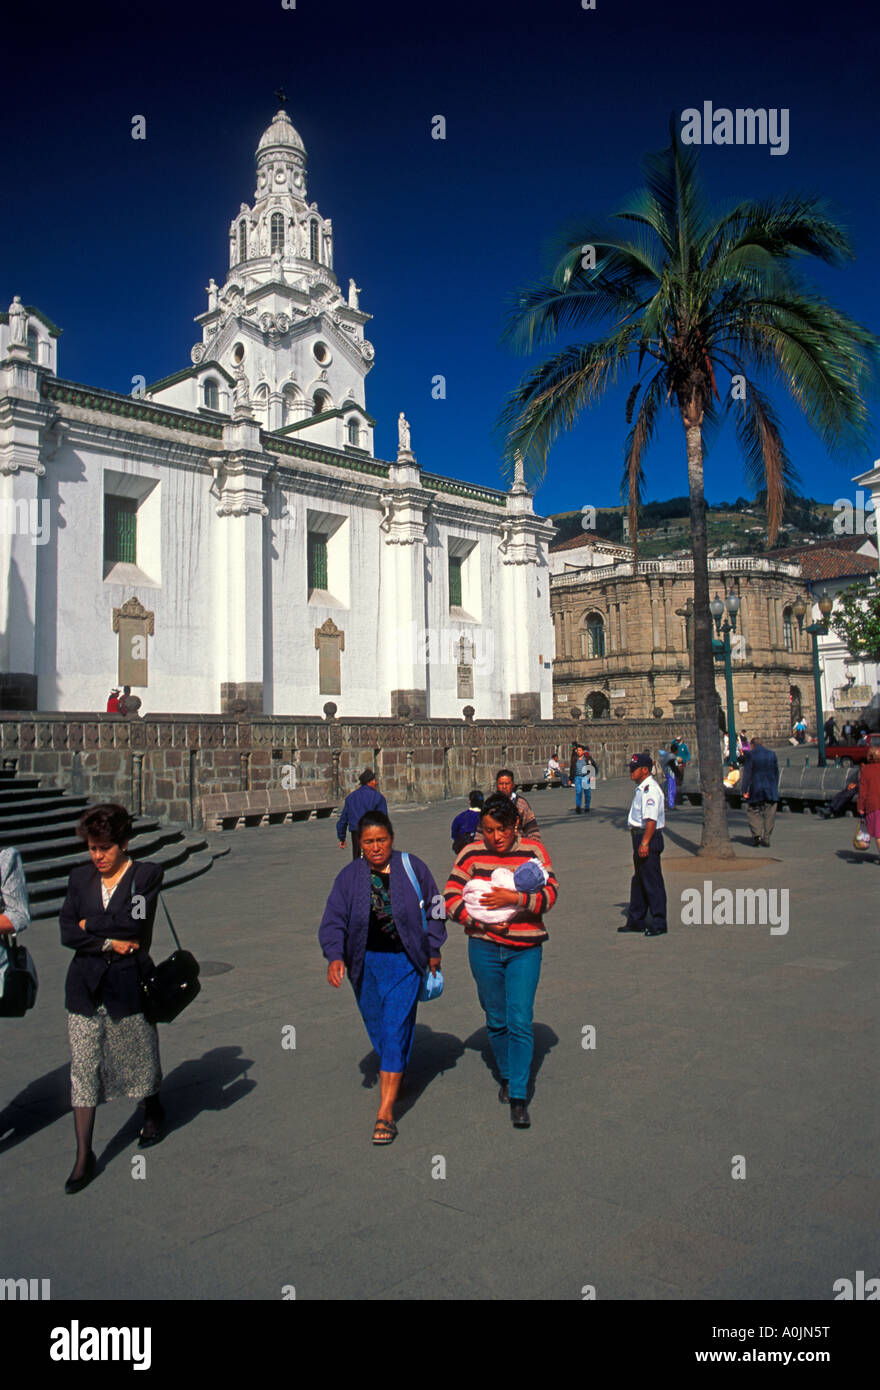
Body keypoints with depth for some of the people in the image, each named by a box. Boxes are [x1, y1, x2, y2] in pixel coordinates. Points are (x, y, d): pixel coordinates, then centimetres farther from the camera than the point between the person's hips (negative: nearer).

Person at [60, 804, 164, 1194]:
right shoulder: (80, 877, 4)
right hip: (85, 985, 3)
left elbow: (134, 921, -19)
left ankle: (153, 1111, 42)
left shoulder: (147, 874, -6)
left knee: (139, 1056, 14)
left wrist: (89, 924, -8)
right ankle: (84, 1155, 11)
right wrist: (109, 942, -13)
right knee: (83, 1066, 2)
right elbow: (66, 933, -2)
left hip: (128, 982, -3)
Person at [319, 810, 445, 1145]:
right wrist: (335, 956, -16)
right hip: (366, 964, 3)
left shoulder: (412, 868, -3)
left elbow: (434, 909, 7)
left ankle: (385, 1113, -7)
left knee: (396, 1029, -9)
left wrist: (433, 949, 7)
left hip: (405, 961, -2)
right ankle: (392, 1075, 40)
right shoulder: (349, 876, 0)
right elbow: (333, 920, -2)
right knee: (377, 1029, 11)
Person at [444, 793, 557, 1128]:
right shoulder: (471, 854, -1)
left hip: (525, 949, -2)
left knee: (520, 1021, -7)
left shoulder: (533, 851, -3)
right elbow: (451, 897, -2)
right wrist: (480, 921, -14)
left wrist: (515, 898, -25)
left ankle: (519, 1097, 1)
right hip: (484, 947, 2)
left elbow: (550, 892, -10)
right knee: (496, 1020, 14)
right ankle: (507, 1076, 37)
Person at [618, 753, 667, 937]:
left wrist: (645, 843, -28)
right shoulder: (641, 788, 15)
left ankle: (659, 924, 3)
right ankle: (636, 920, 27)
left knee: (652, 881, -4)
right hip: (640, 837, 11)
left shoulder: (650, 789, -18)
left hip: (649, 838, -11)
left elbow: (651, 820, -25)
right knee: (638, 880, 17)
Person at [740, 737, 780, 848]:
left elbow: (747, 773, -8)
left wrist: (744, 790, -6)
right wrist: (775, 788, 17)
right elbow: (776, 772, 10)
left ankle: (756, 834, -4)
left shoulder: (751, 755, -5)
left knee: (753, 812, 11)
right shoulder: (772, 754, 6)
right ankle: (766, 839, 6)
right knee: (769, 815, 7)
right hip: (770, 788, 3)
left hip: (755, 789, -3)